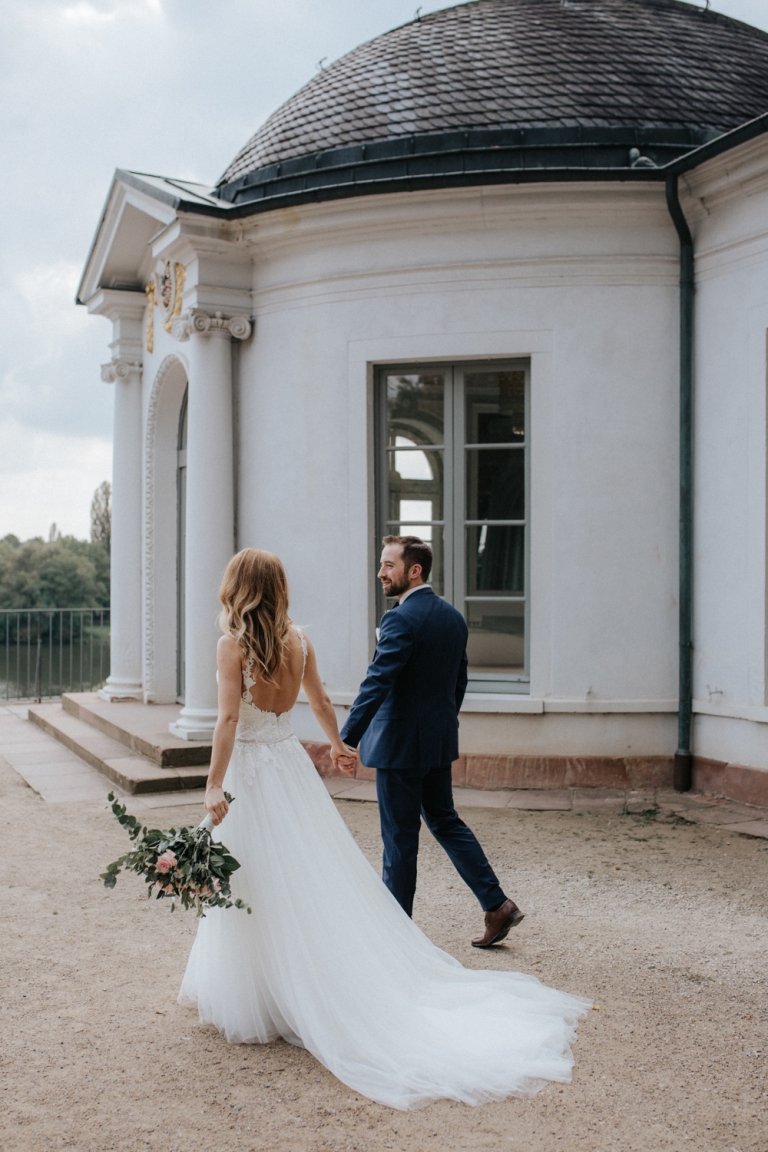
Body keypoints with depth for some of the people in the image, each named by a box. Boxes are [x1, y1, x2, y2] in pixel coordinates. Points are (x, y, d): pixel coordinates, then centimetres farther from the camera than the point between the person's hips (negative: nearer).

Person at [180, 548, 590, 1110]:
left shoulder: (233, 644, -13)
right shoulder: (298, 640, 4)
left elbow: (228, 720, -20)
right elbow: (320, 701, 17)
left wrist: (214, 786, -22)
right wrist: (338, 743, 34)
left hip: (250, 769, -6)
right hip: (292, 763, 6)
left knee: (263, 890, 2)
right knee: (317, 879, 12)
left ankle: (264, 1002, 13)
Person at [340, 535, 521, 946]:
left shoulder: (401, 619, -18)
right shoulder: (453, 617, 8)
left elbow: (376, 684, -24)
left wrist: (346, 740, -23)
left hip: (400, 743, -8)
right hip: (440, 742, 8)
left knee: (400, 837, 3)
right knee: (445, 822, 19)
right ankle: (497, 905, 15)